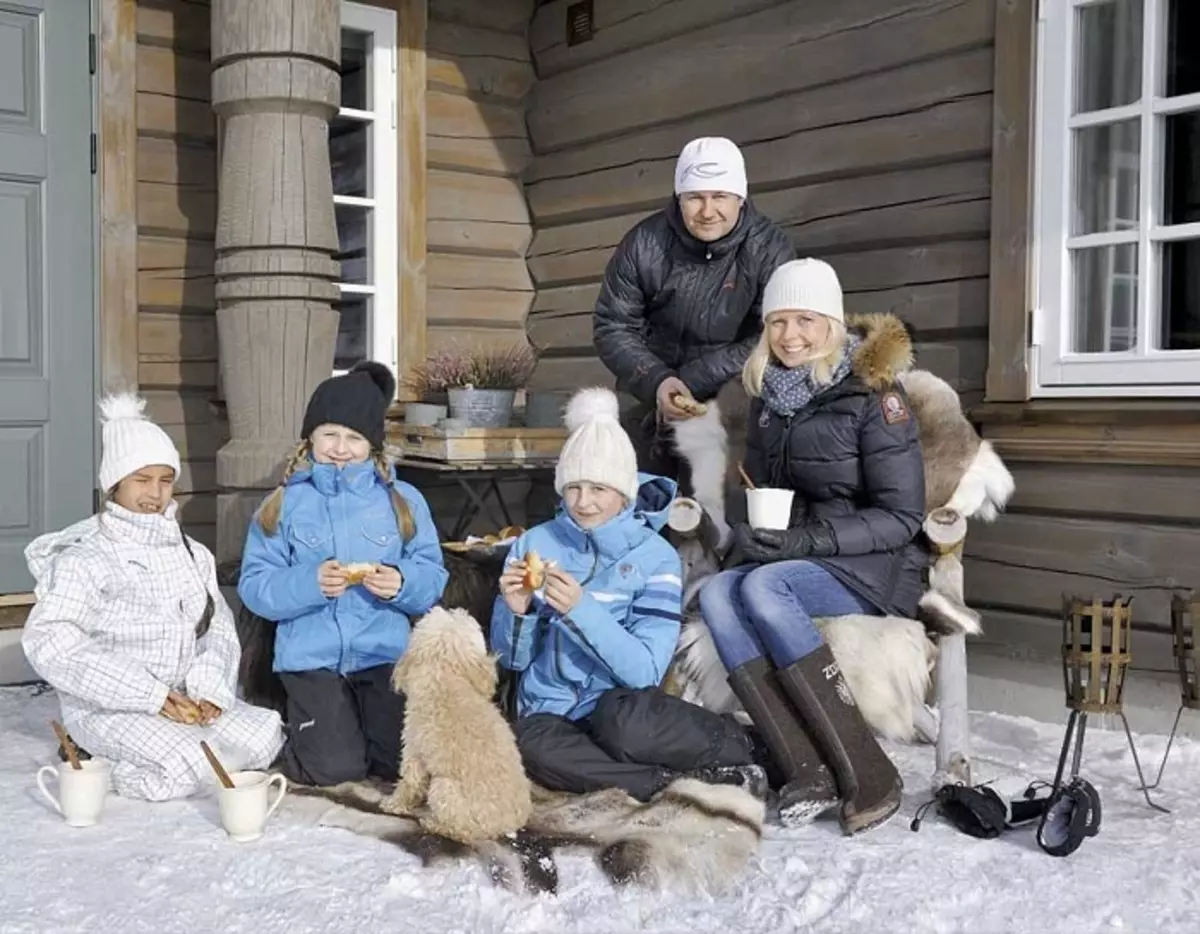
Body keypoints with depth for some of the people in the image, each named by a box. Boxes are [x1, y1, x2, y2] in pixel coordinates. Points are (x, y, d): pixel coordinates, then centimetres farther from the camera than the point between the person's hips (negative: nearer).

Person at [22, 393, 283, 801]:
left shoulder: (194, 555, 11)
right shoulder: (86, 560, -8)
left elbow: (219, 629, 7)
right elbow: (48, 642, -20)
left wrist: (209, 690, -16)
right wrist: (151, 696, -25)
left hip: (185, 700, 6)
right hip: (109, 708, -6)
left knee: (264, 738, -14)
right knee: (194, 765, -29)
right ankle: (100, 765, -2)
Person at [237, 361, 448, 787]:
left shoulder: (404, 500, 5)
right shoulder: (285, 503, 2)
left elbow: (433, 580, 1)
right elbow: (254, 586, -3)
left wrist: (401, 584, -21)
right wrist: (308, 583, -21)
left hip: (386, 653, 1)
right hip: (312, 657, -1)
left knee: (405, 764, -10)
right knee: (333, 768, -14)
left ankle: (367, 722, 23)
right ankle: (305, 729, 20)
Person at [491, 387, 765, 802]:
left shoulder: (655, 556, -5)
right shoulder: (534, 543, 2)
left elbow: (645, 670, -15)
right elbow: (511, 658, 3)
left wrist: (580, 609, -27)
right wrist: (516, 612, -18)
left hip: (620, 709, -2)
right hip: (551, 713, 2)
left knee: (624, 720, -37)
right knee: (535, 748, -33)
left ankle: (739, 746, -9)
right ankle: (689, 779, -20)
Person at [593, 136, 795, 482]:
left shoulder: (770, 249, -14)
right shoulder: (645, 244, -11)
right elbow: (612, 327, -7)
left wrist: (692, 382, -24)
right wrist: (656, 381, -25)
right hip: (651, 393, 2)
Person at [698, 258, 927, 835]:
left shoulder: (872, 393, -10)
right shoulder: (768, 394, 9)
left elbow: (902, 517, -12)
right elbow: (759, 490, 18)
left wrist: (808, 540, -22)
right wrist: (750, 536, -5)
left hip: (875, 568, -6)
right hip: (792, 559, 6)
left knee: (764, 588, -33)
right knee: (717, 595, -24)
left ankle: (868, 777, -28)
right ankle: (808, 771, -30)